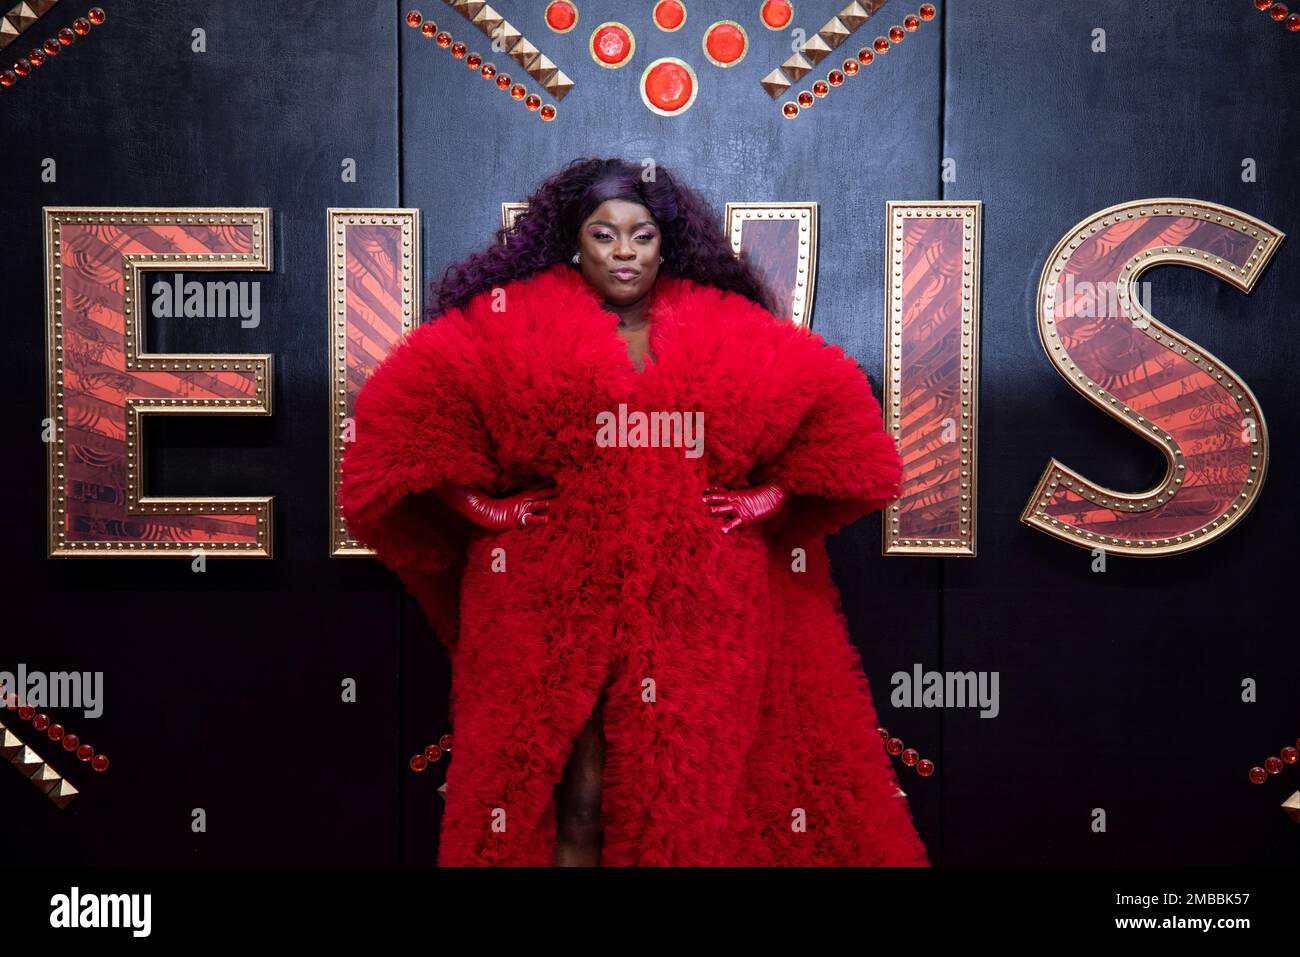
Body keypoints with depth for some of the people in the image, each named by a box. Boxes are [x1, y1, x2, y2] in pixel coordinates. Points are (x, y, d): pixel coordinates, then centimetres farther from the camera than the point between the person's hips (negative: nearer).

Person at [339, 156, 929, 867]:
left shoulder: (729, 329, 10)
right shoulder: (512, 323, 4)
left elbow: (827, 400, 13)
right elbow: (414, 404, -1)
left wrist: (770, 494, 3)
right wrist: (487, 504, -6)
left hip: (699, 600, 2)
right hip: (558, 598, -2)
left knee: (688, 791, 6)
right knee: (578, 795, 0)